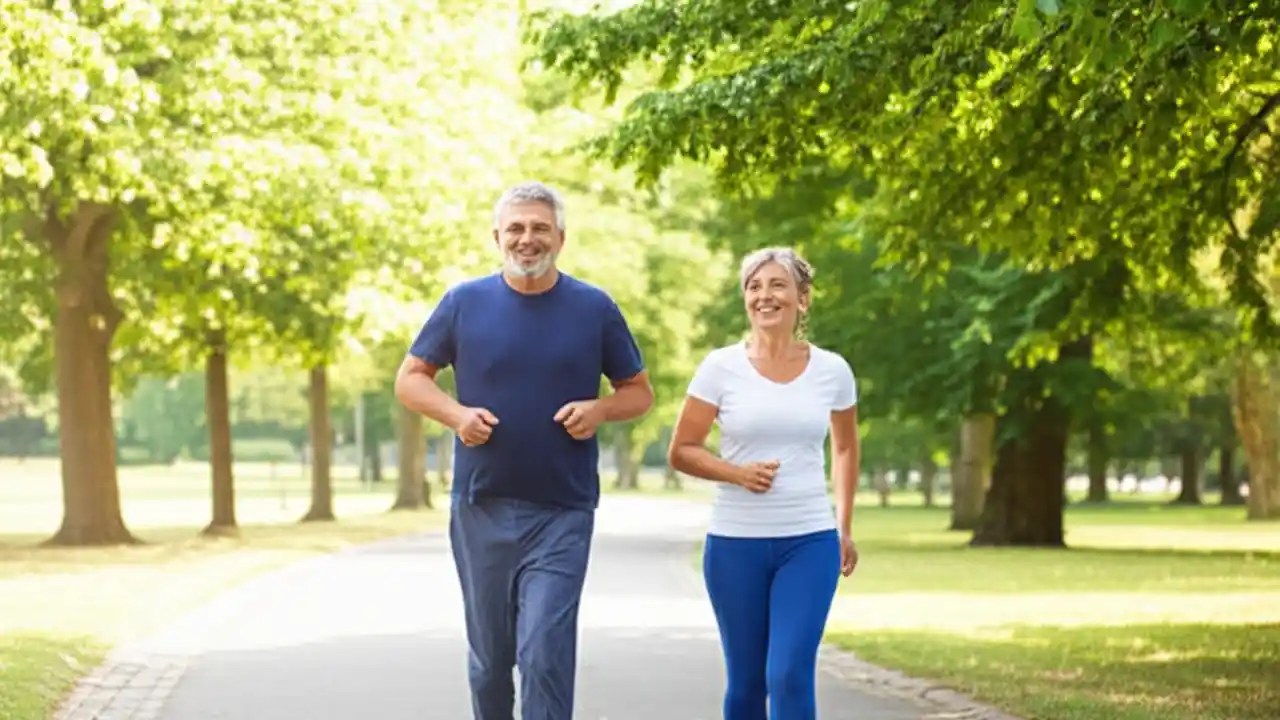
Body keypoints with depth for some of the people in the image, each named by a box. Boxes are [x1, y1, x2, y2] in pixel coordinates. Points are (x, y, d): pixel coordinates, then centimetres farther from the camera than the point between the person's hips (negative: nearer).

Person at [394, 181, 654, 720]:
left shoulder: (595, 309, 1)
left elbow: (640, 392, 10)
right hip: (481, 509, 2)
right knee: (489, 659, 12)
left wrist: (600, 409, -12)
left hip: (562, 514, -2)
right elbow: (410, 379, 9)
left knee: (545, 656, -12)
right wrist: (455, 414, -11)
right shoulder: (464, 303, 2)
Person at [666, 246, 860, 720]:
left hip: (810, 542, 0)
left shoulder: (832, 370, 2)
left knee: (791, 676, -14)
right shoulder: (721, 367, -3)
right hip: (734, 542, 0)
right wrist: (737, 473, -17)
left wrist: (845, 528, 16)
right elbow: (680, 451, 0)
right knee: (745, 682, 9)